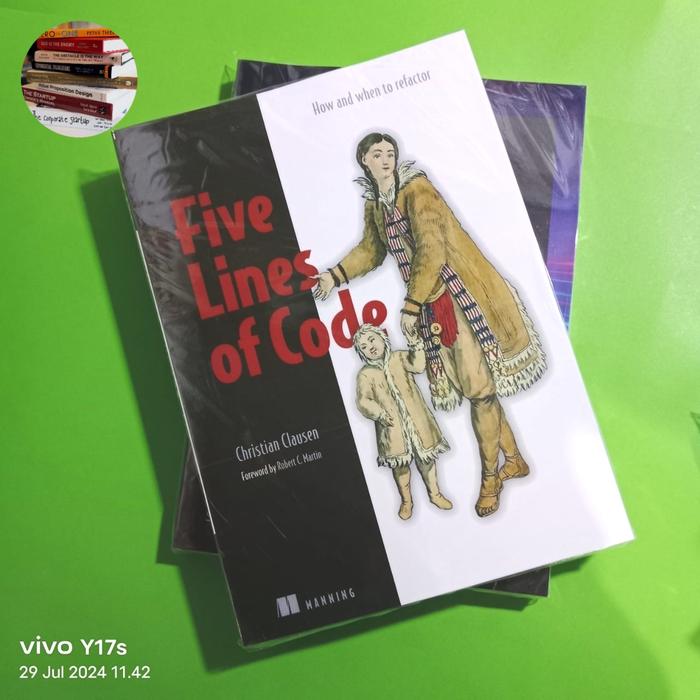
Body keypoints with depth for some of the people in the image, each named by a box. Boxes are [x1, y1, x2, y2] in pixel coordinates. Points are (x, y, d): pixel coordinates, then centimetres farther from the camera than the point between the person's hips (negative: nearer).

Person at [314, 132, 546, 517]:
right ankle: (514, 460, 28)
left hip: (461, 298, -7)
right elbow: (371, 249, 26)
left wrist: (410, 307, -20)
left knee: (479, 388, -6)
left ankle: (490, 477, 11)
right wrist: (334, 276, 17)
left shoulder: (417, 190, -14)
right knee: (477, 387, 12)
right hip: (431, 307, 7)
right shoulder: (375, 205, 10)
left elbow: (431, 250, -21)